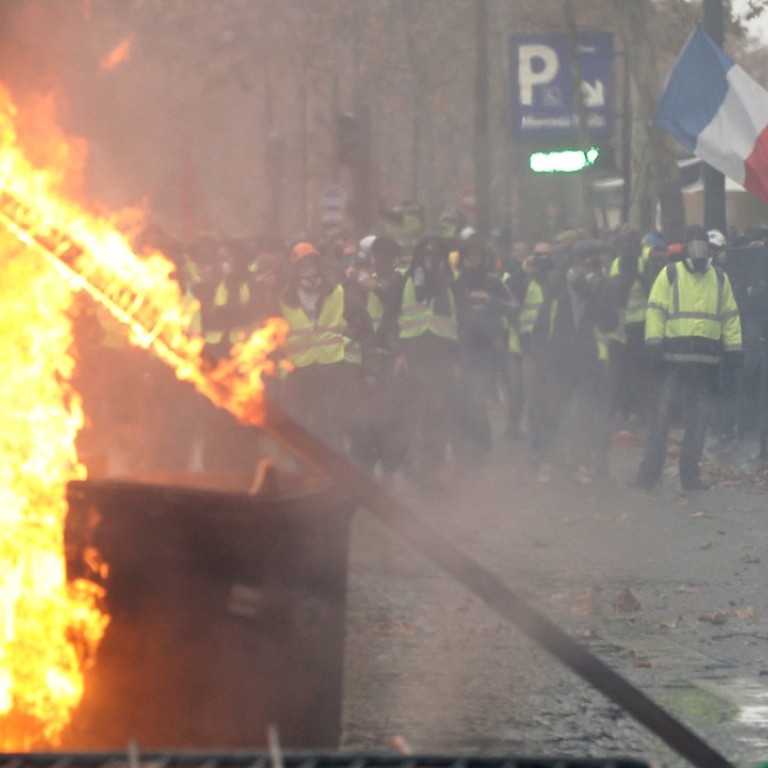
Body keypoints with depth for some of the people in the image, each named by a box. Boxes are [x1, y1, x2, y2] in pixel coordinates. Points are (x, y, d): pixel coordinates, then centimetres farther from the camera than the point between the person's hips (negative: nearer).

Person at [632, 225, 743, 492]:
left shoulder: (720, 278, 14)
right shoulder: (670, 274, 3)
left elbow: (730, 315, 17)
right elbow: (656, 309, -1)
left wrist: (733, 349, 10)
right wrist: (654, 341, -11)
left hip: (707, 359, 4)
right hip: (675, 357, -3)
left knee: (698, 419, 5)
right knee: (663, 414, -6)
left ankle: (690, 475, 11)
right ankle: (649, 473, -4)